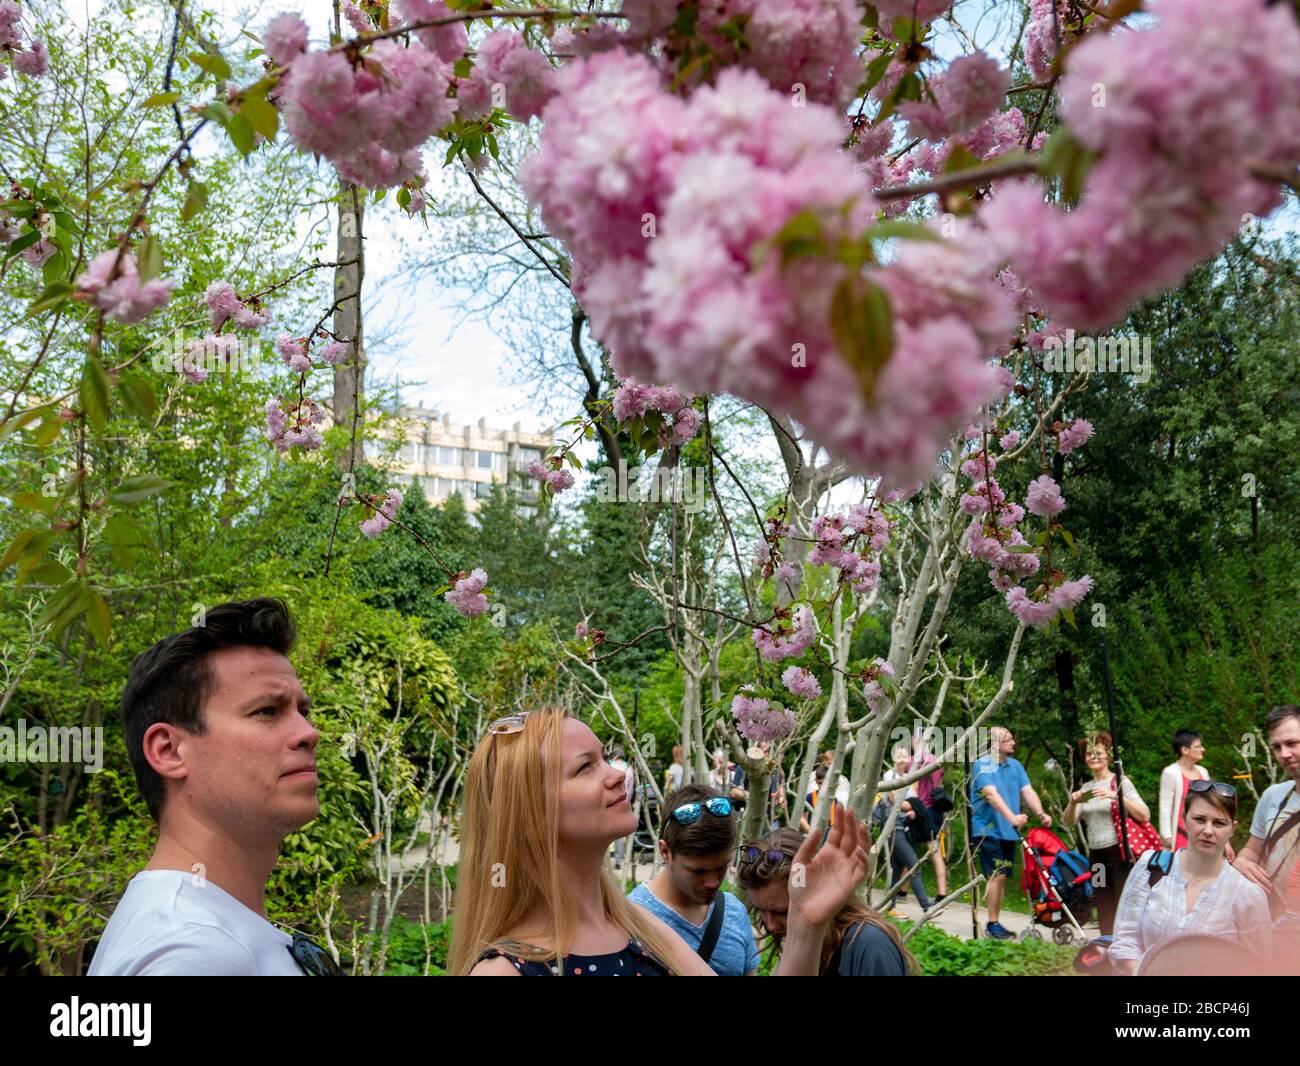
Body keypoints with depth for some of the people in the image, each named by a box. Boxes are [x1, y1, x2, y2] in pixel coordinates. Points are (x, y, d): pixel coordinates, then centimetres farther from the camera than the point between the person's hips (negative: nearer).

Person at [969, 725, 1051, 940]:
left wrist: (1041, 814, -18)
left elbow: (1028, 791, -1)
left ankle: (996, 923, 18)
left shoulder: (1015, 766, 9)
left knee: (1002, 877, 10)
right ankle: (992, 924, -6)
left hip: (1008, 831, 7)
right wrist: (1012, 817, -37)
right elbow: (991, 794, -25)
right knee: (997, 875, -12)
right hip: (987, 829, -7)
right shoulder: (982, 765, -12)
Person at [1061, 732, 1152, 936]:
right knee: (1104, 911, 9)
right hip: (1096, 855, 6)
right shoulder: (1086, 788, 13)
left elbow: (1145, 816, -12)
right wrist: (1073, 803, -9)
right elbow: (1069, 822, 10)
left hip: (1119, 852, -6)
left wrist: (1116, 796, -23)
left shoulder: (1121, 782, -3)